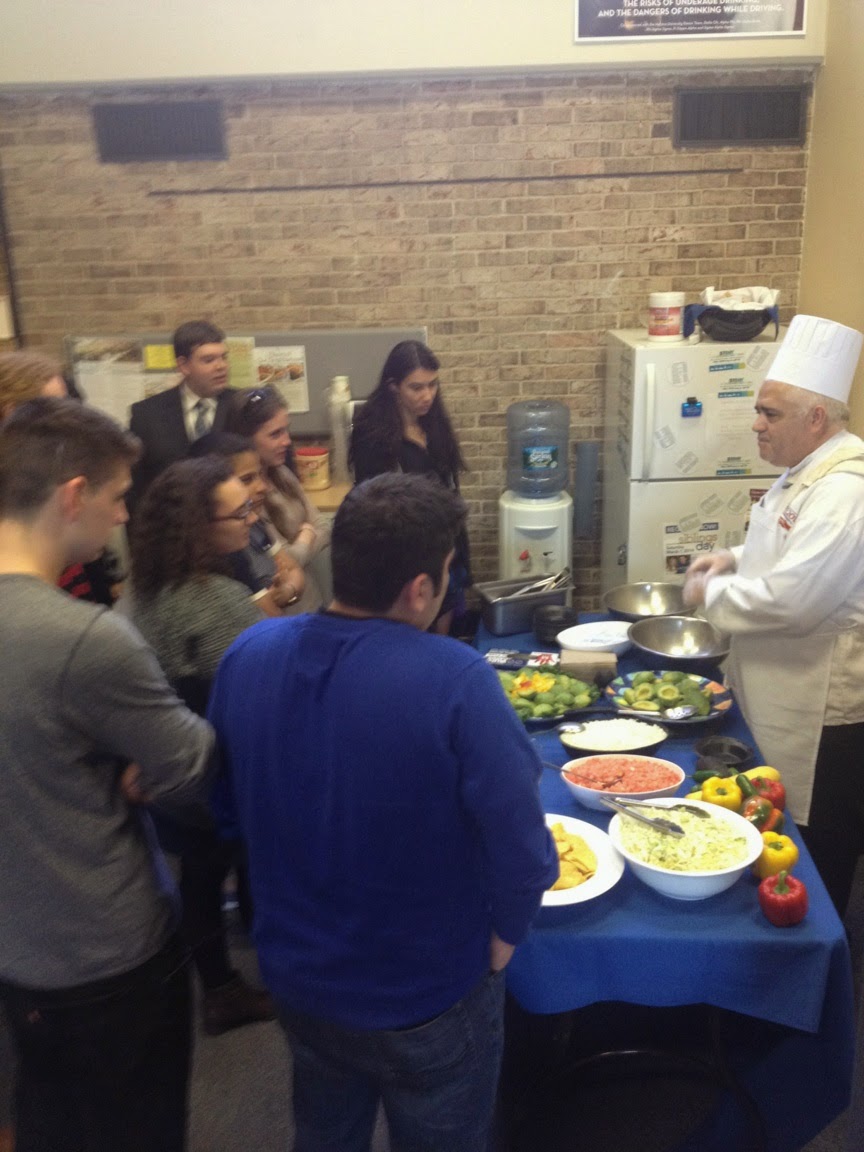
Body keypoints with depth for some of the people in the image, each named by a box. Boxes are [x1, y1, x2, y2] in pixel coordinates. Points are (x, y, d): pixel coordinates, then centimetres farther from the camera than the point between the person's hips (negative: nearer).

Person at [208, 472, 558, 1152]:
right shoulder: (455, 682, -29)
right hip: (426, 1004, -4)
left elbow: (227, 809, 1)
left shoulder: (247, 656, -13)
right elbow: (522, 861, -24)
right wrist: (492, 960, -4)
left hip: (296, 985, 5)